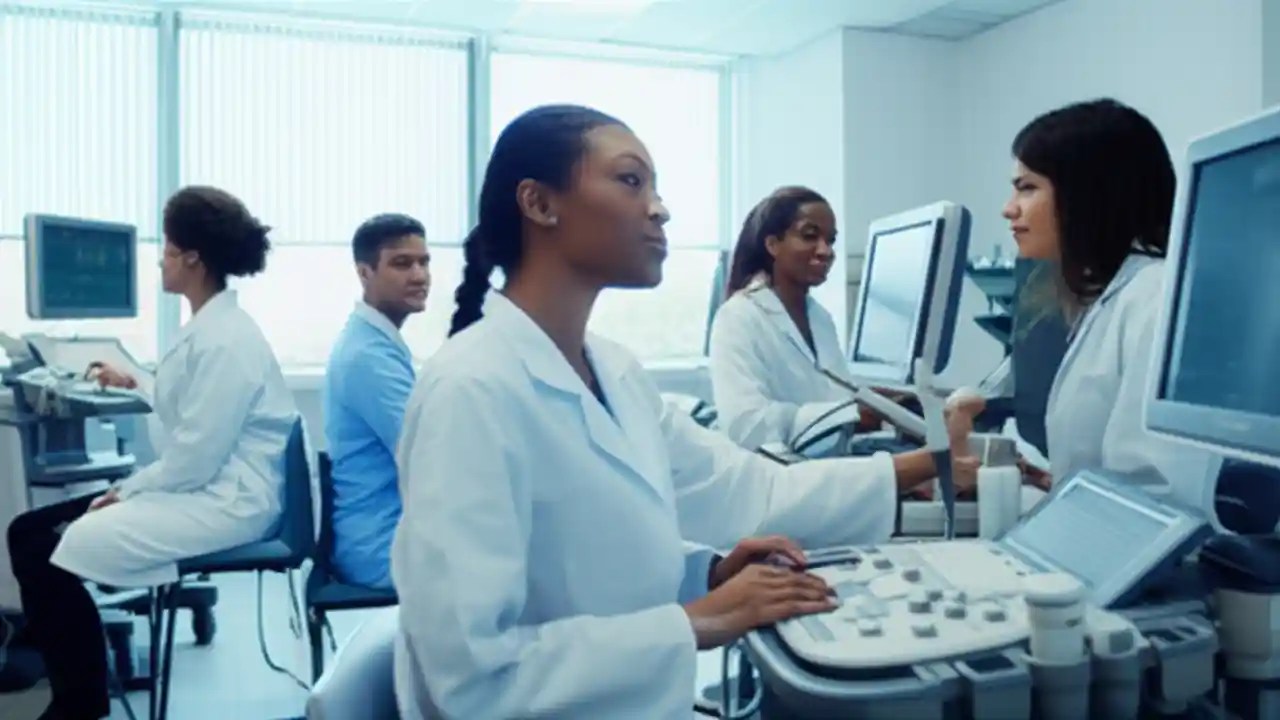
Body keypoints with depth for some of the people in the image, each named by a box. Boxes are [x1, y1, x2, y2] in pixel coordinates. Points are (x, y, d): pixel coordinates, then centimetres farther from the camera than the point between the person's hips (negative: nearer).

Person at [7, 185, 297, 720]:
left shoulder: (225, 339, -19)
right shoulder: (207, 326, 13)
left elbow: (196, 458, -21)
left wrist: (128, 491, -10)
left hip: (225, 501, -10)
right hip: (202, 489, 11)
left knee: (53, 552, -15)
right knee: (29, 531, 6)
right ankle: (65, 675, 15)